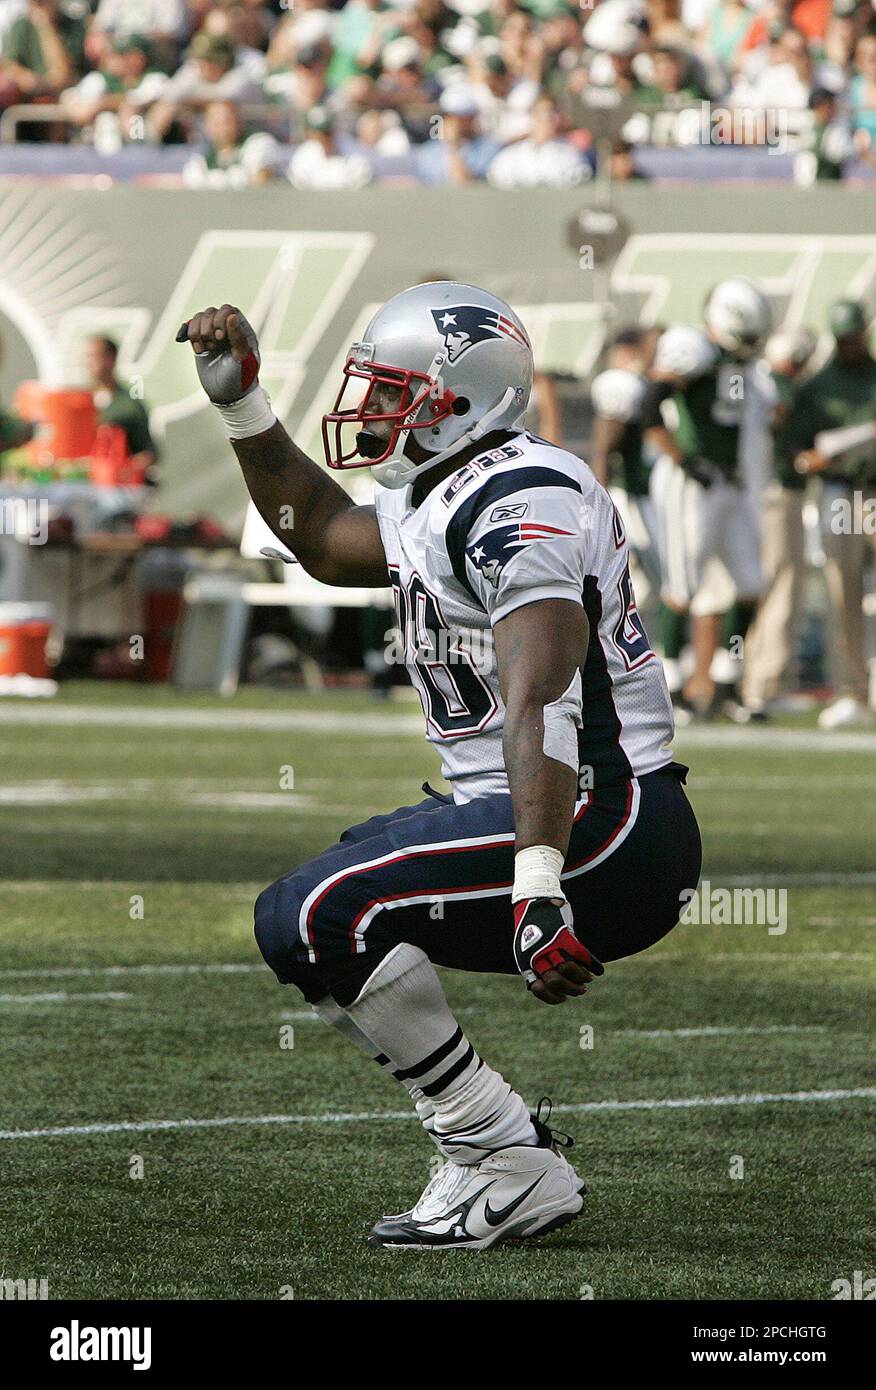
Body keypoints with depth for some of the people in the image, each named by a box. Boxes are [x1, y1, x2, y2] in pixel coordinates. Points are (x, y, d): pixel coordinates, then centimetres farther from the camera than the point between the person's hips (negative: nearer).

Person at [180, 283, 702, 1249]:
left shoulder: (519, 507, -17)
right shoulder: (438, 502, 14)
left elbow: (541, 712, -29)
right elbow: (325, 541, 36)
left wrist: (540, 894, -38)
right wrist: (242, 405, 28)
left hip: (605, 827, -11)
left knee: (317, 917, -19)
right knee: (296, 921, 17)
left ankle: (508, 1164, -13)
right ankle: (501, 1161, 12)